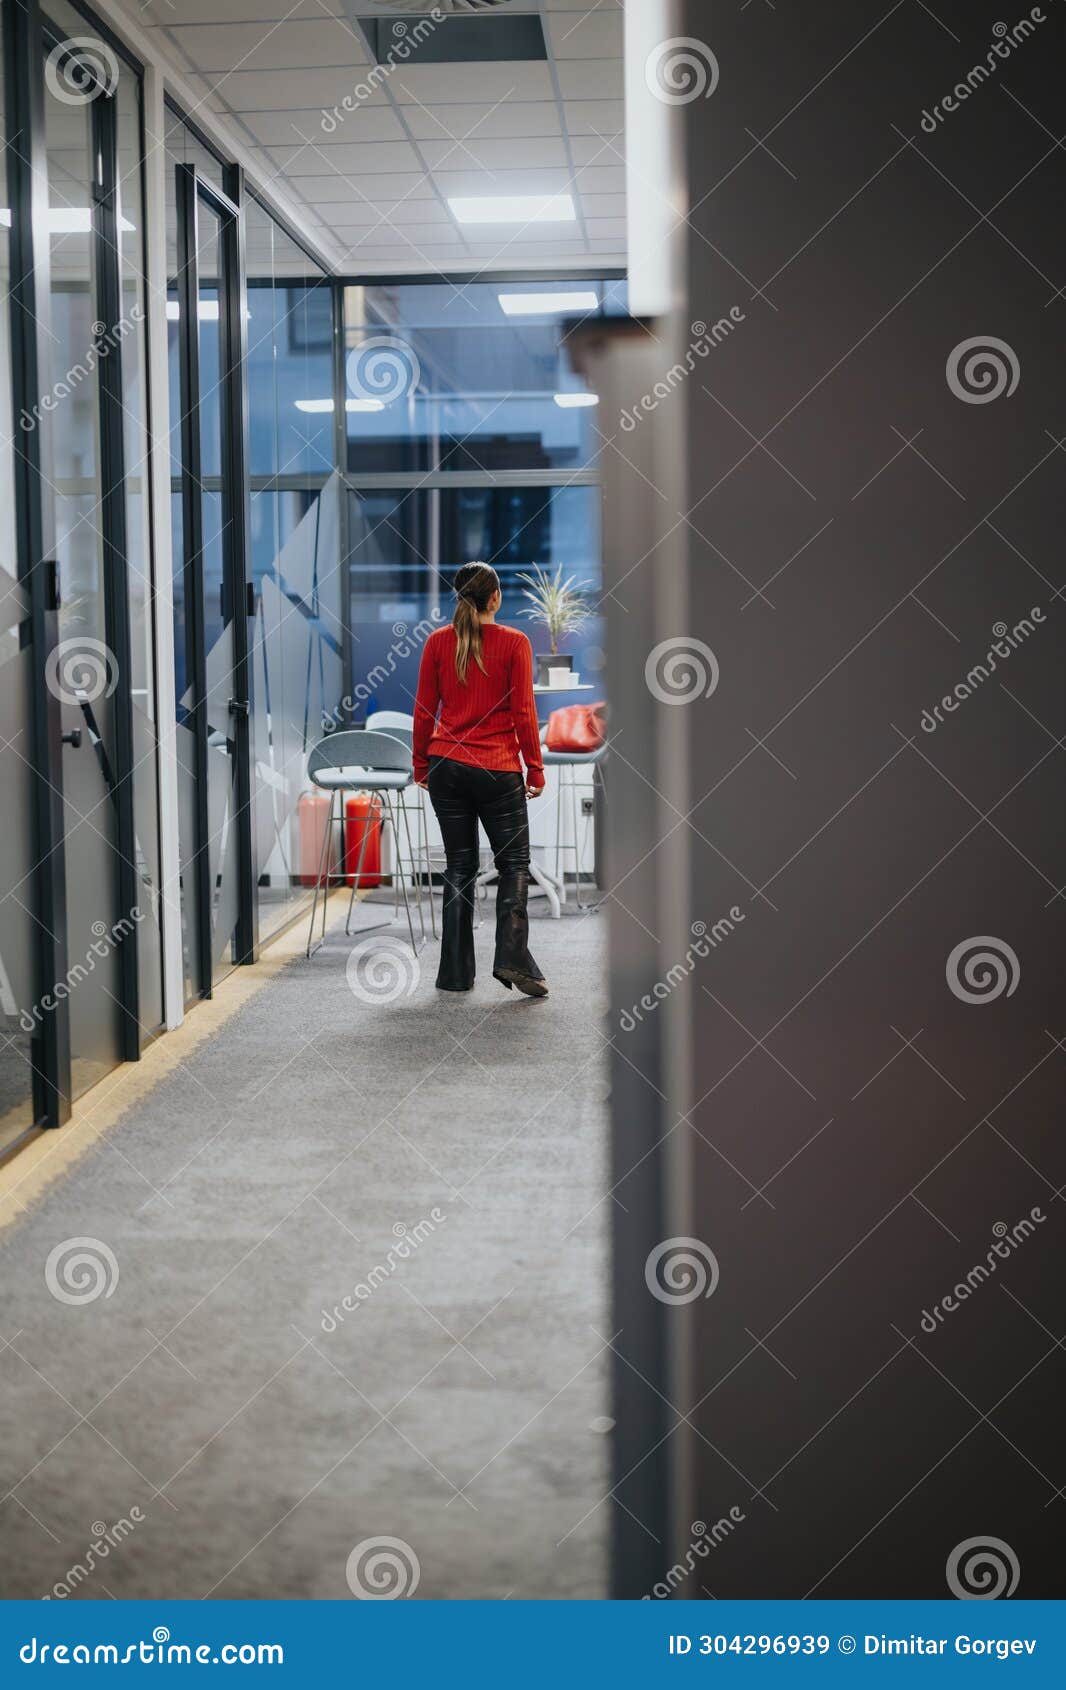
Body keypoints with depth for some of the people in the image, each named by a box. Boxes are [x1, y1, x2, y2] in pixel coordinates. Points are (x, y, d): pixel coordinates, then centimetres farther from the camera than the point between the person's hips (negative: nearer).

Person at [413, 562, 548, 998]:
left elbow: (424, 710, 3)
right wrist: (535, 769, 1)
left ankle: (456, 973, 8)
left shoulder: (437, 642, 1)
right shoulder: (514, 643, -6)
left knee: (459, 867, 9)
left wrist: (421, 765, 13)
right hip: (498, 770, -3)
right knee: (514, 863, 9)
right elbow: (523, 712, -7)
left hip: (447, 766, 3)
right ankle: (511, 957, -9)